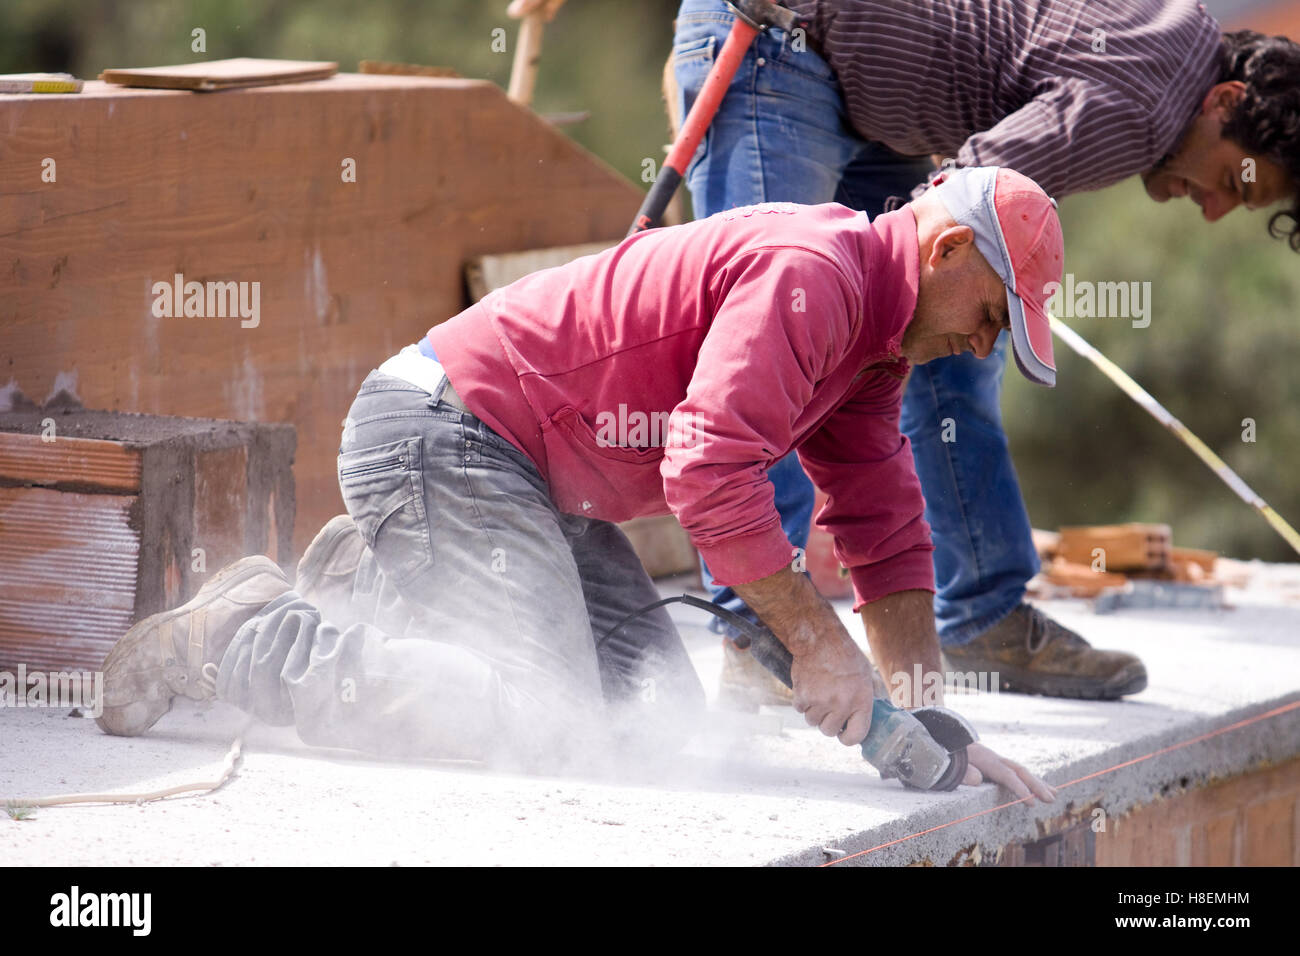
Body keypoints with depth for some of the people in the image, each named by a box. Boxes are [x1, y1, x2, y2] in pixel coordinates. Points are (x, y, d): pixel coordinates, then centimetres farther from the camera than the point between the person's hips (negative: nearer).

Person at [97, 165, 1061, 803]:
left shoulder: (873, 334, 14)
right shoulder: (809, 276, -20)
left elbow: (885, 533, 18)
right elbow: (709, 470, -30)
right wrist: (818, 640, -23)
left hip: (530, 475, 11)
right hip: (446, 433, -11)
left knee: (658, 704, 7)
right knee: (545, 719, -20)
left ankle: (381, 585, 17)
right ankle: (243, 635, -9)